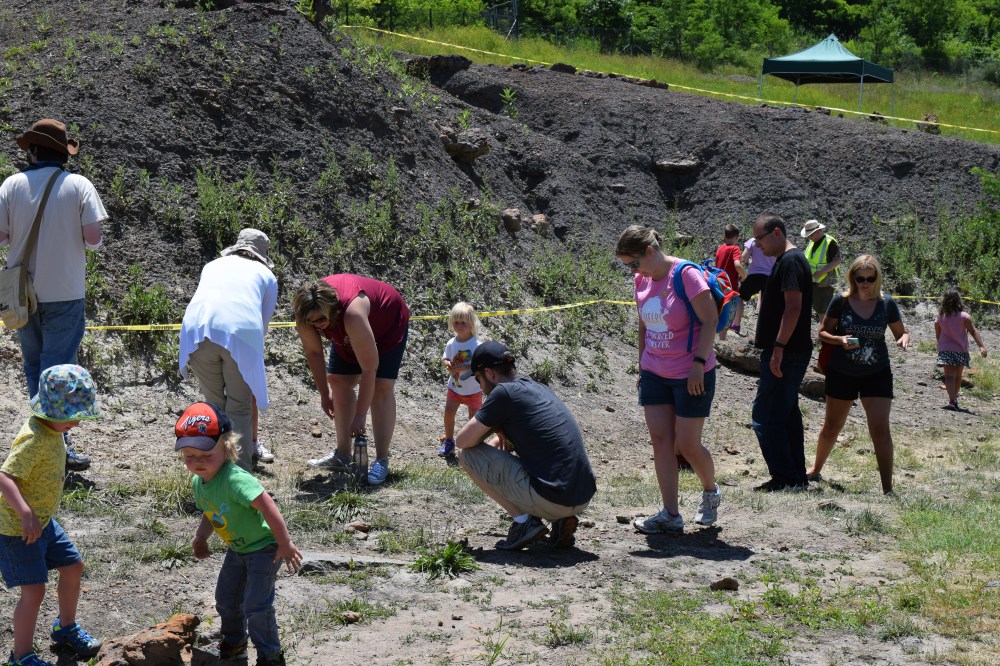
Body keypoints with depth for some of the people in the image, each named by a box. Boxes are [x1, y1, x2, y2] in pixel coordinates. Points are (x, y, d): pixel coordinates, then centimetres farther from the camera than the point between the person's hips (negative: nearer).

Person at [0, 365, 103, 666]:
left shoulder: (52, 430, 1)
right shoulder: (35, 439, -28)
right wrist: (26, 513, -46)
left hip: (43, 521, 10)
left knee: (73, 566, 19)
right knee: (33, 591, -6)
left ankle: (66, 628, 41)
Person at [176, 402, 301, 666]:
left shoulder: (234, 479, -34)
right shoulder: (198, 482, -5)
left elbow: (267, 507, -37)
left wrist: (285, 544, -35)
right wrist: (200, 537, 2)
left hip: (263, 547, -9)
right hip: (237, 549, 9)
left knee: (256, 605, -9)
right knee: (226, 599, 18)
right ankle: (234, 643, 43)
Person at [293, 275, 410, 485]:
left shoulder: (352, 312, -45)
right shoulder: (305, 314, -28)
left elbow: (369, 369, -41)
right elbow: (313, 352, -10)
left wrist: (360, 415, -36)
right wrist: (324, 395, -7)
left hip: (390, 324, -6)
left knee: (381, 386, -17)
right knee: (339, 381, 0)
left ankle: (382, 461, -16)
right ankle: (342, 455, 8)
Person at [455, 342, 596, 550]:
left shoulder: (504, 393, -6)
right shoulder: (540, 389, 18)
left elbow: (462, 441, -2)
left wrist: (496, 428, 12)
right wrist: (502, 434, 20)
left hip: (549, 500, -8)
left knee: (467, 455, 4)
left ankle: (524, 522, 0)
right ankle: (560, 519, 12)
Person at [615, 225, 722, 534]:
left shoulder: (687, 275, -16)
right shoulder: (642, 281, 6)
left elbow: (710, 320, -17)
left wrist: (699, 362, -21)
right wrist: (642, 365, 15)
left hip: (691, 376, -7)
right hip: (654, 374, 7)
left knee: (687, 445, -1)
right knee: (660, 441, 0)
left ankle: (711, 492, 28)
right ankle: (670, 514, 3)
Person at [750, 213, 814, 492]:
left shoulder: (790, 262, -15)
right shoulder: (789, 260, 17)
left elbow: (794, 307, -23)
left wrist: (778, 347, -24)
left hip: (785, 353, -11)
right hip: (794, 352, 11)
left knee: (765, 416, -8)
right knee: (788, 414, 14)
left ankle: (784, 478, -6)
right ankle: (797, 477, 19)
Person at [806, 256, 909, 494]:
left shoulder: (887, 304, -5)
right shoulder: (841, 301, -8)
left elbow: (901, 332, 6)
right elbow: (823, 332, -2)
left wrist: (903, 340, -18)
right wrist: (839, 339, -22)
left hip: (877, 375, 0)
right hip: (842, 374, 1)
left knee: (880, 429, -11)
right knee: (832, 427, 16)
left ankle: (888, 489, -9)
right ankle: (816, 469, 39)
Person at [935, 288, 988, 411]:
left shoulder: (940, 317, -1)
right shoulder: (964, 316, -8)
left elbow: (937, 335, 7)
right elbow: (974, 332, -13)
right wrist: (982, 346, -17)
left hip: (945, 350, 0)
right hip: (960, 351, 0)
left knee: (949, 376, -6)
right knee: (958, 376, 16)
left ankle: (952, 400, -24)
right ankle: (954, 399, 24)